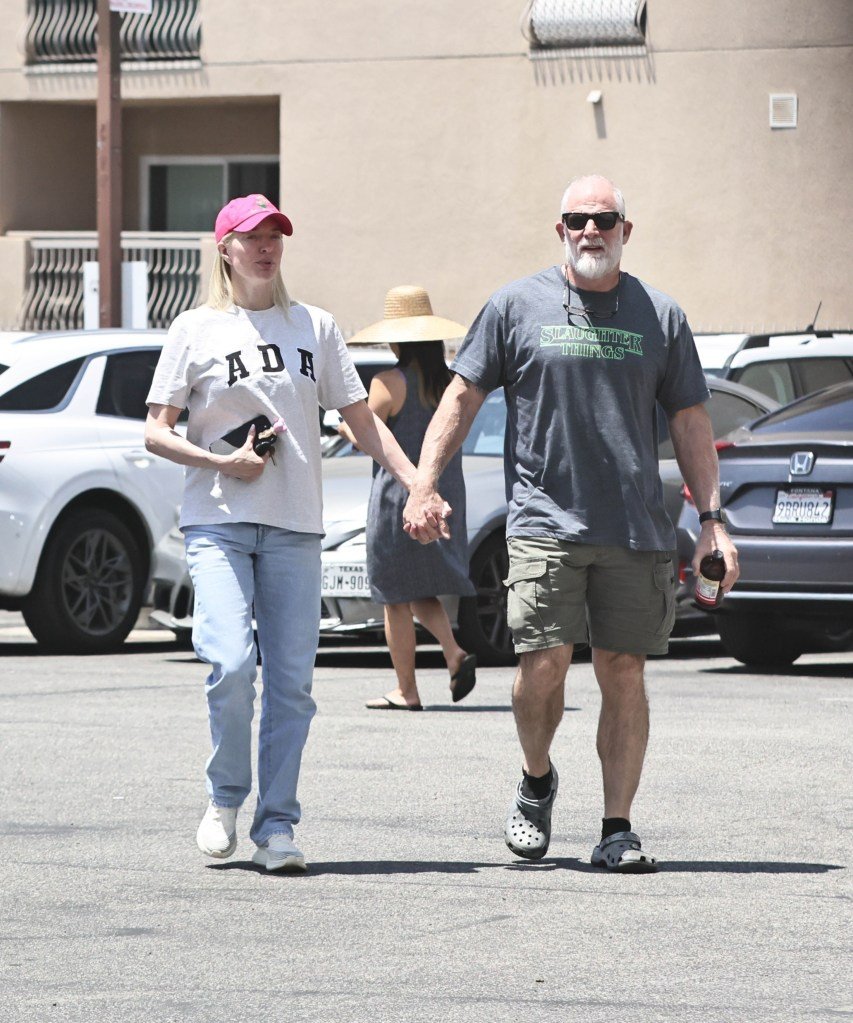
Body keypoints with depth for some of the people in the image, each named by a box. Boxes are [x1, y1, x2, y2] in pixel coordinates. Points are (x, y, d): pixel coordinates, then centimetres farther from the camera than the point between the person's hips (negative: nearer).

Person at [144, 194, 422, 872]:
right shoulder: (197, 329, 5)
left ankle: (276, 824, 4)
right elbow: (156, 432, 5)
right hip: (217, 521, -2)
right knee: (230, 665, -17)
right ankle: (225, 800, 4)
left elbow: (362, 421, 13)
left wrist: (418, 485, 2)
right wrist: (224, 462, -11)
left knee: (291, 680, -3)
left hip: (294, 527, 3)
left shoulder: (314, 328, 13)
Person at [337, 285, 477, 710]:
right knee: (423, 592, 17)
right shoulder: (451, 381, 5)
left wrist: (346, 425, 7)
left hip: (398, 497, -6)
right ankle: (455, 653, -6)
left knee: (397, 600, 3)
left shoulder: (390, 383, -13)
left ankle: (406, 690, 5)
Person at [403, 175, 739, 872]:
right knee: (543, 664, -12)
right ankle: (536, 781, 16)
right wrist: (424, 486, -3)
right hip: (545, 522, -2)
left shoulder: (660, 317, 10)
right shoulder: (517, 307, 6)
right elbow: (462, 397, 8)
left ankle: (617, 830, 6)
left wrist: (712, 520, 5)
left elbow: (690, 422, 13)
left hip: (637, 533, 2)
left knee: (623, 673, 0)